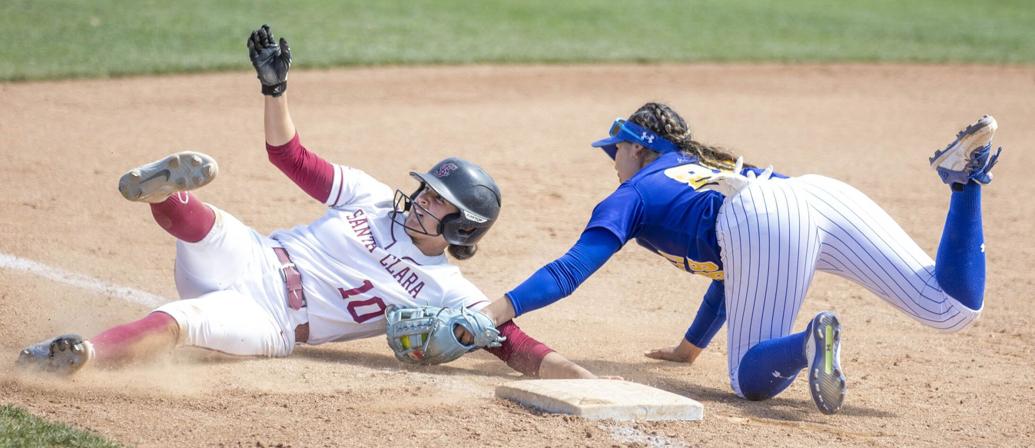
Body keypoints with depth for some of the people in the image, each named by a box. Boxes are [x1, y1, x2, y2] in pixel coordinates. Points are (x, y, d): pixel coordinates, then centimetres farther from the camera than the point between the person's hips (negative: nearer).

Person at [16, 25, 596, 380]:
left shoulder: (448, 292, 2)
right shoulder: (375, 200, 12)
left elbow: (515, 345, -5)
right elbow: (290, 154, 16)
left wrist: (587, 380, -20)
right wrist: (276, 85, 2)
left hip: (267, 325, -4)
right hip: (248, 260, 4)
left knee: (178, 320, -36)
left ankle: (83, 356, -56)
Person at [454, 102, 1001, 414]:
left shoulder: (634, 192, 27)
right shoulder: (719, 166, 45)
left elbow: (575, 266, 15)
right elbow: (731, 275, 53)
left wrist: (505, 307, 14)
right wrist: (691, 346, 63)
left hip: (767, 221, -6)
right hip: (825, 193, 6)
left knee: (751, 379, 2)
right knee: (952, 307, 0)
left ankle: (812, 341, -31)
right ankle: (962, 178, -19)